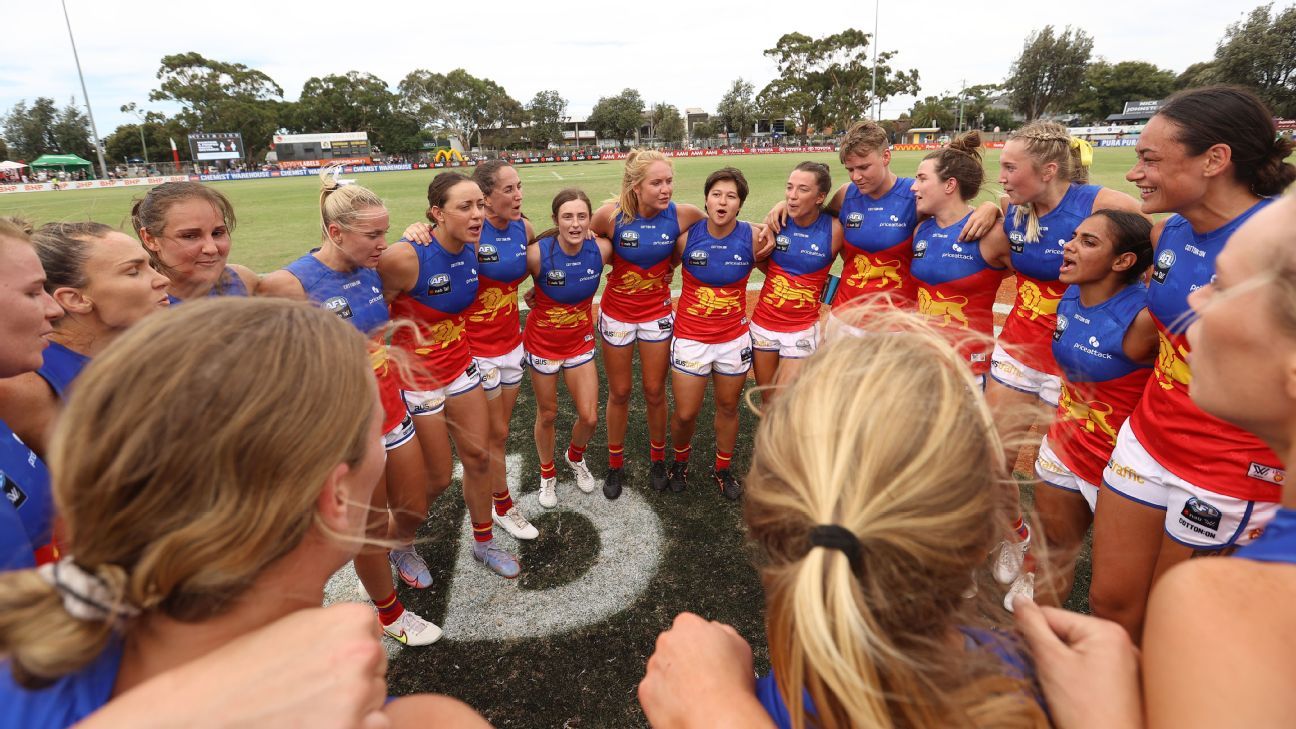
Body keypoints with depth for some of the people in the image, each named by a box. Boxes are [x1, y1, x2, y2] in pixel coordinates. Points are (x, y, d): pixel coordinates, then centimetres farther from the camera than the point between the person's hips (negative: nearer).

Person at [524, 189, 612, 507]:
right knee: (547, 414, 13)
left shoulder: (601, 249, -16)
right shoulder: (538, 253, -26)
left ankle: (576, 457, 38)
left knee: (589, 418, 2)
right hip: (543, 343, -2)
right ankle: (547, 474, 40)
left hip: (581, 342, 3)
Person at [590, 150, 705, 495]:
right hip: (616, 313, -1)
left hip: (658, 313, 1)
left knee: (655, 392, 12)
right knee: (619, 392, 12)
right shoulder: (610, 215, -21)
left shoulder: (683, 214, -17)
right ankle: (615, 463, 32)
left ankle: (658, 459, 35)